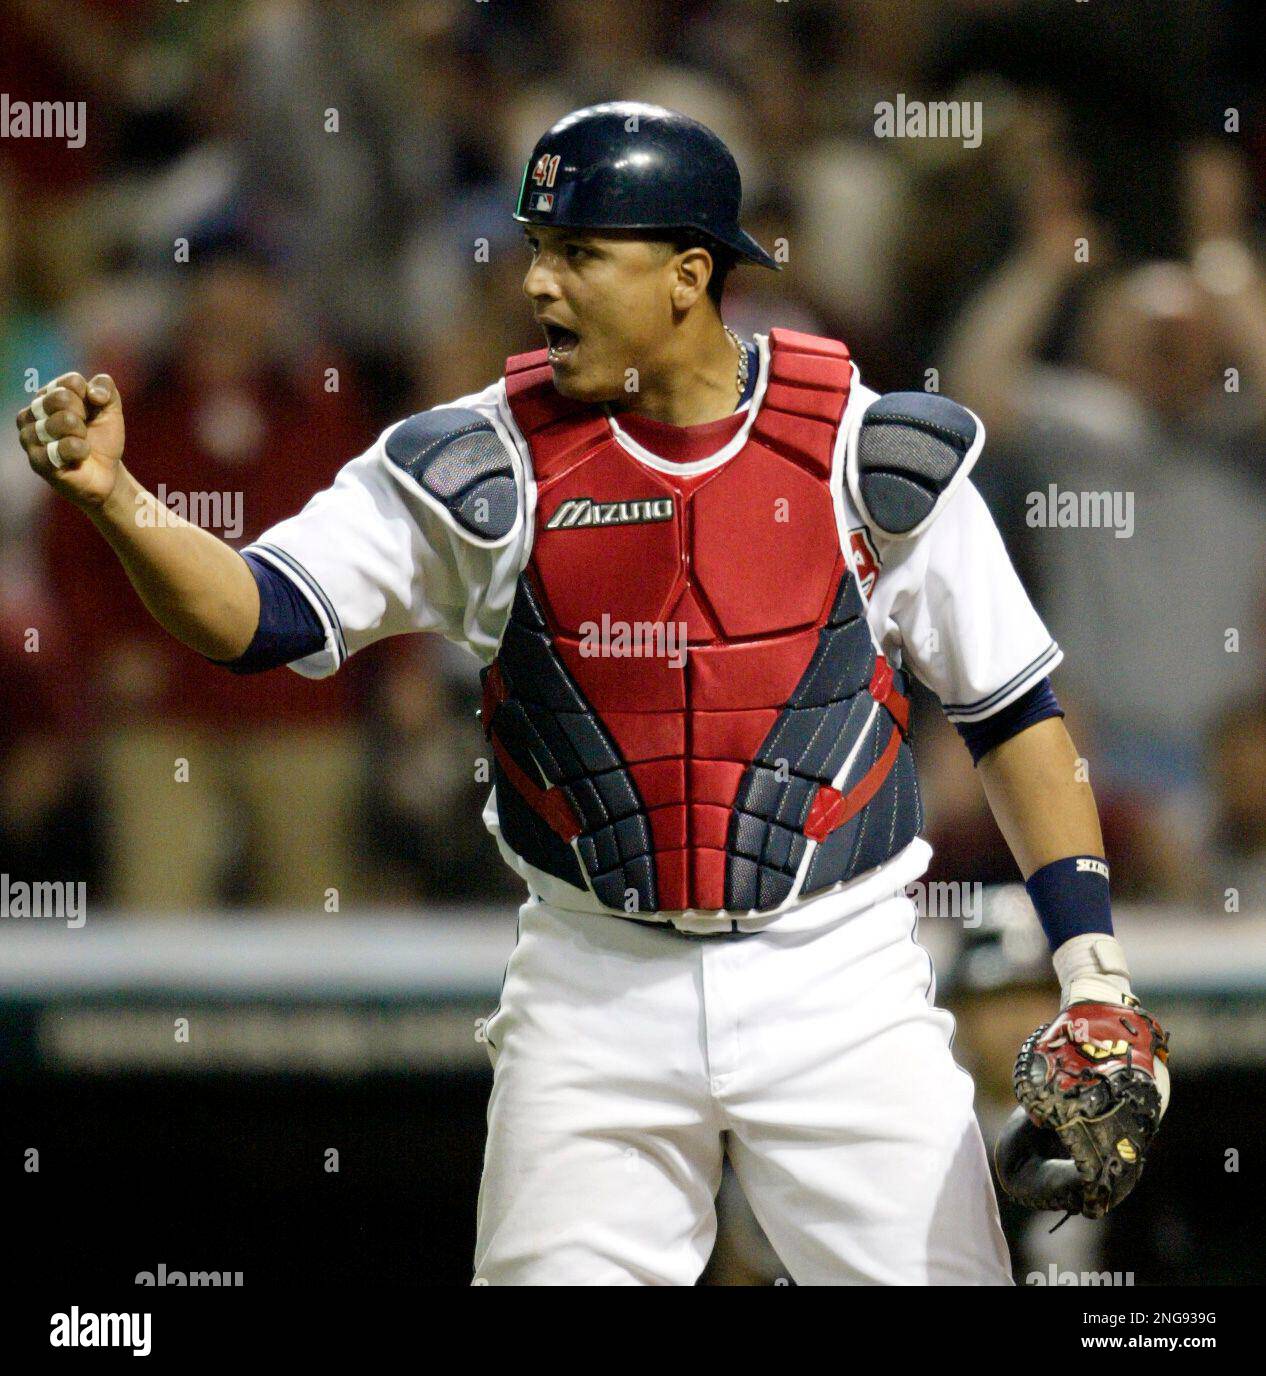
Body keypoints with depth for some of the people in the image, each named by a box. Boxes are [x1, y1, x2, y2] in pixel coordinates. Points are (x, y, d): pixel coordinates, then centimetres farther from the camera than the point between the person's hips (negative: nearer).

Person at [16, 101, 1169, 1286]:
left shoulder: (867, 453, -3)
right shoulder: (487, 465, -3)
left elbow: (1010, 706, 3)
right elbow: (254, 617, -10)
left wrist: (1092, 971, -3)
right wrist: (111, 497, -28)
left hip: (838, 980, -1)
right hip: (596, 998, 1)